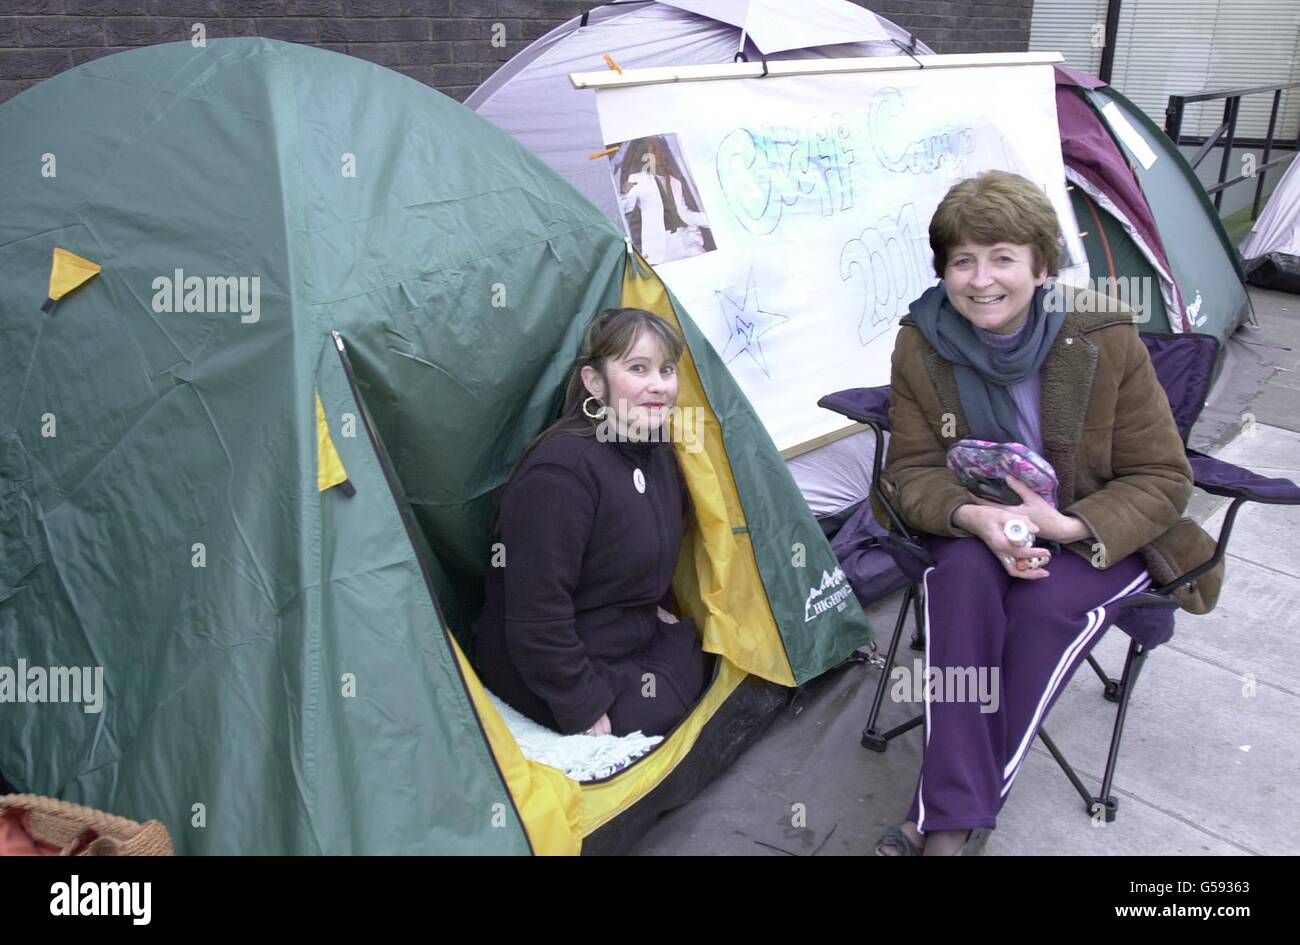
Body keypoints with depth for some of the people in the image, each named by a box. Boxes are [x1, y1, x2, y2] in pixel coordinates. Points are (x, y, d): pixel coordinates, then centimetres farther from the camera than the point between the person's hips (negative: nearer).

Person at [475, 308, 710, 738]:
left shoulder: (656, 452, -1)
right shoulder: (560, 472, -29)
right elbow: (536, 608, -28)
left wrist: (656, 607, 13)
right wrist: (581, 707, -22)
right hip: (544, 666, -9)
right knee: (662, 710, -12)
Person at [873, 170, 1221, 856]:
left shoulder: (1105, 341, -16)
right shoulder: (921, 345, -10)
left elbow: (1161, 480, -10)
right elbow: (913, 471, -7)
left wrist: (1067, 526, -28)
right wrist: (974, 517, -30)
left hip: (1101, 535, -1)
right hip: (979, 528, 2)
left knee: (1046, 600, -32)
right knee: (964, 572, -31)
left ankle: (941, 822, -22)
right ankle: (959, 812, -28)